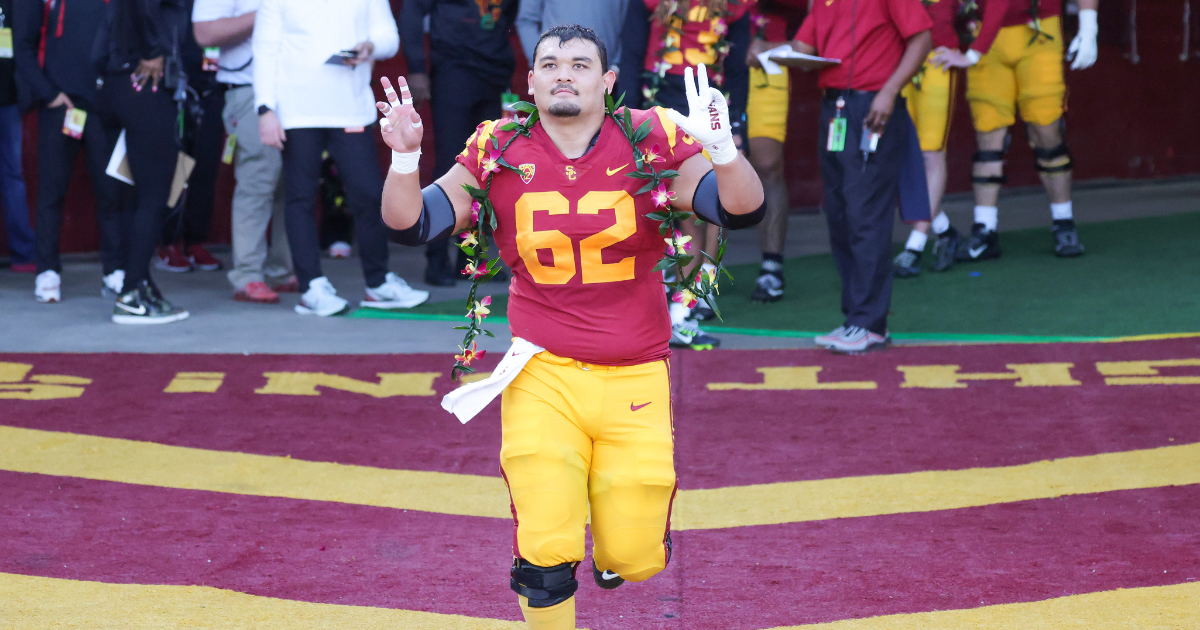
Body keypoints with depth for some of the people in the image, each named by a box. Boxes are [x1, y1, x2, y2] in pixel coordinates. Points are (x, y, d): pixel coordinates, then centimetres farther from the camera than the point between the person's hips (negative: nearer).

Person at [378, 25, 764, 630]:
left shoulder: (649, 142, -4)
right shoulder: (500, 153, -1)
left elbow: (742, 209, -10)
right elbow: (411, 223, 0)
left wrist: (721, 147, -29)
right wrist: (404, 157, -19)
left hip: (635, 377, 0)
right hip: (543, 375, 0)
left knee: (636, 558, 4)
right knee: (545, 556, -9)